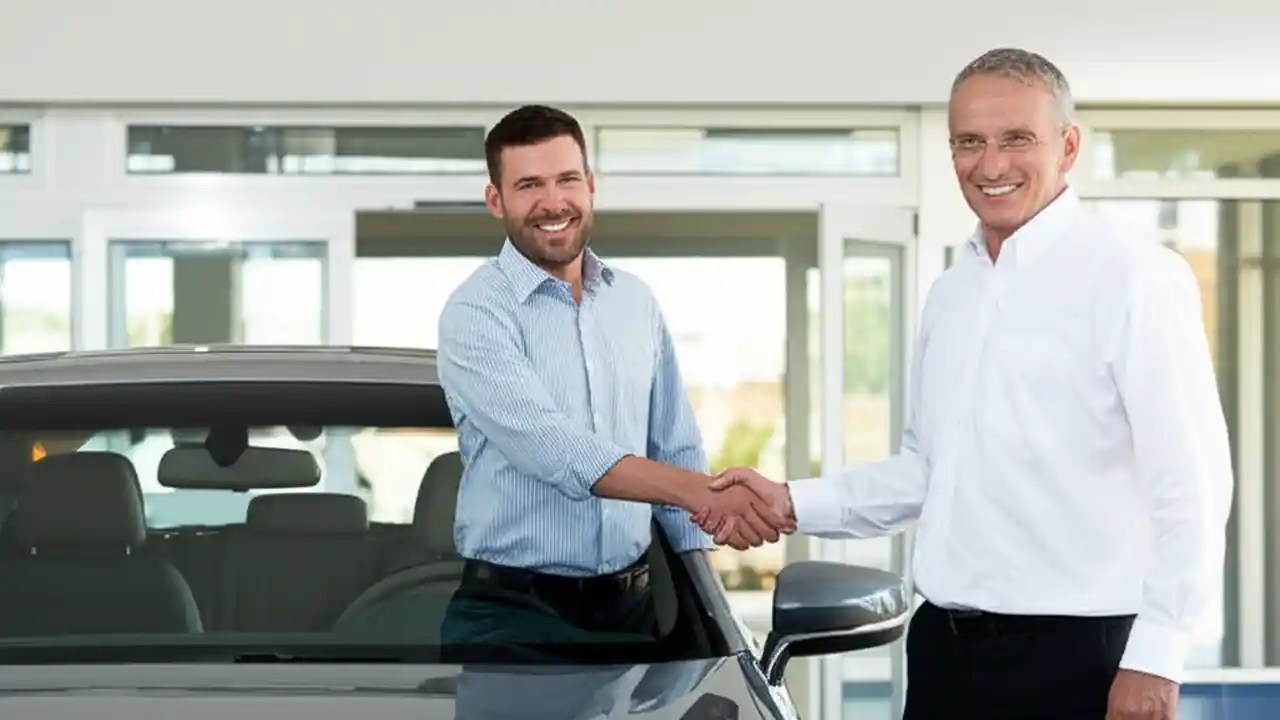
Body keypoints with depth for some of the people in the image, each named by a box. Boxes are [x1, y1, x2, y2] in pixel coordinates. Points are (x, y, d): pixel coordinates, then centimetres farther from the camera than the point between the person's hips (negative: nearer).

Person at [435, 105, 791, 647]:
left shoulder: (636, 302, 9)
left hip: (631, 605, 5)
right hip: (512, 612, -5)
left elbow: (675, 449, 12)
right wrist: (699, 491, -32)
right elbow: (552, 448, -23)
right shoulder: (476, 313, -10)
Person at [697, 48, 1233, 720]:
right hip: (943, 647, 7)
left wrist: (1155, 660, -17)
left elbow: (1191, 482, -13)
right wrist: (792, 503, 9)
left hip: (1074, 656, -7)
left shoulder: (1132, 275, -10)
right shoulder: (950, 292, 13)